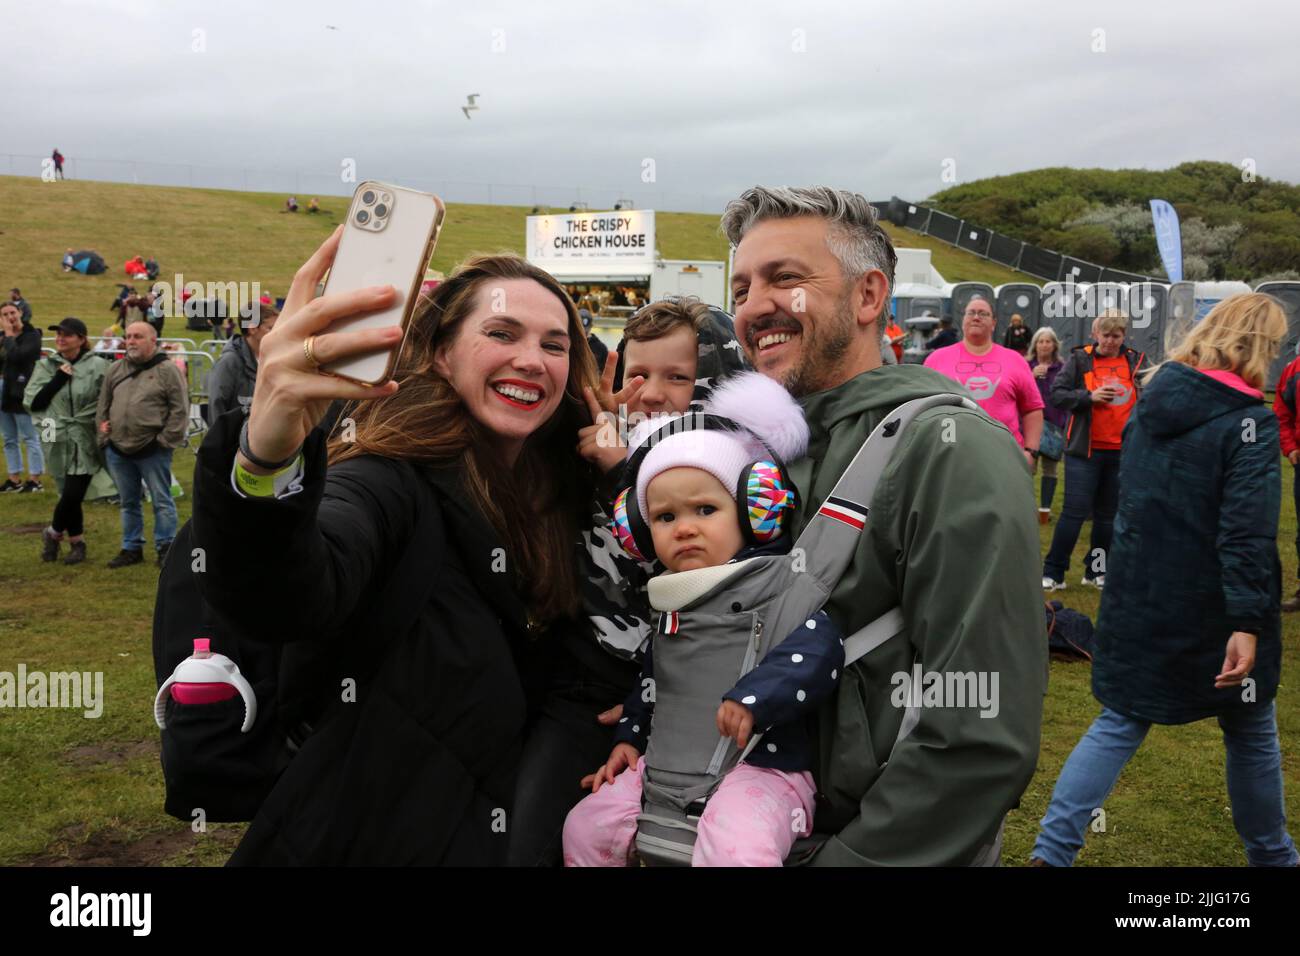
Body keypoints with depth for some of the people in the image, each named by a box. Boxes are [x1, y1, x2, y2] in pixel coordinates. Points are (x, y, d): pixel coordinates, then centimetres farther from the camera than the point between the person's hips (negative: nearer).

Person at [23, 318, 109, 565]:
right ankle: (77, 542, 23)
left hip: (85, 442, -2)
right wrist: (58, 379, -8)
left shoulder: (97, 366, -3)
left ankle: (53, 533, 18)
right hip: (57, 442, 3)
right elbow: (32, 402, -1)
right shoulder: (46, 366, 6)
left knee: (73, 494, -8)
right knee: (69, 494, 6)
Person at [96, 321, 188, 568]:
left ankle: (166, 548, 12)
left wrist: (166, 440, -12)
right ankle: (131, 548, 25)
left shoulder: (167, 371, -6)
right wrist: (103, 436, 9)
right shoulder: (116, 370, 11)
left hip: (153, 451, -5)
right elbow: (103, 406, 17)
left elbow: (180, 409, -10)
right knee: (128, 502, 15)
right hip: (118, 450, 6)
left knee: (161, 501, 2)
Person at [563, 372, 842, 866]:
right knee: (584, 828, 7)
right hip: (666, 764, 8)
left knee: (736, 850, -36)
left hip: (760, 764, -7)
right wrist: (629, 736, 21)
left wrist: (754, 697, -32)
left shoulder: (776, 583, -8)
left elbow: (816, 649, -22)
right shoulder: (670, 600, 16)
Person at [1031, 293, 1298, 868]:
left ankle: (1050, 851, 3)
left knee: (1119, 725, 11)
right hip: (1212, 613, -5)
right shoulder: (1248, 422, -14)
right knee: (1252, 734, 16)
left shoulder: (1151, 401, 4)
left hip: (1138, 601, 5)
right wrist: (1248, 622, -25)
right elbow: (1248, 533, -23)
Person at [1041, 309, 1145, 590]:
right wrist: (1089, 396, -17)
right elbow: (1056, 394, -6)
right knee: (1075, 511, -6)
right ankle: (1052, 572, 1)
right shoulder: (1080, 359, -1)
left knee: (1108, 514, 11)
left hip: (1121, 451, 4)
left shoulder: (1135, 361, 7)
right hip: (1084, 450, -3)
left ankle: (1096, 571, 23)